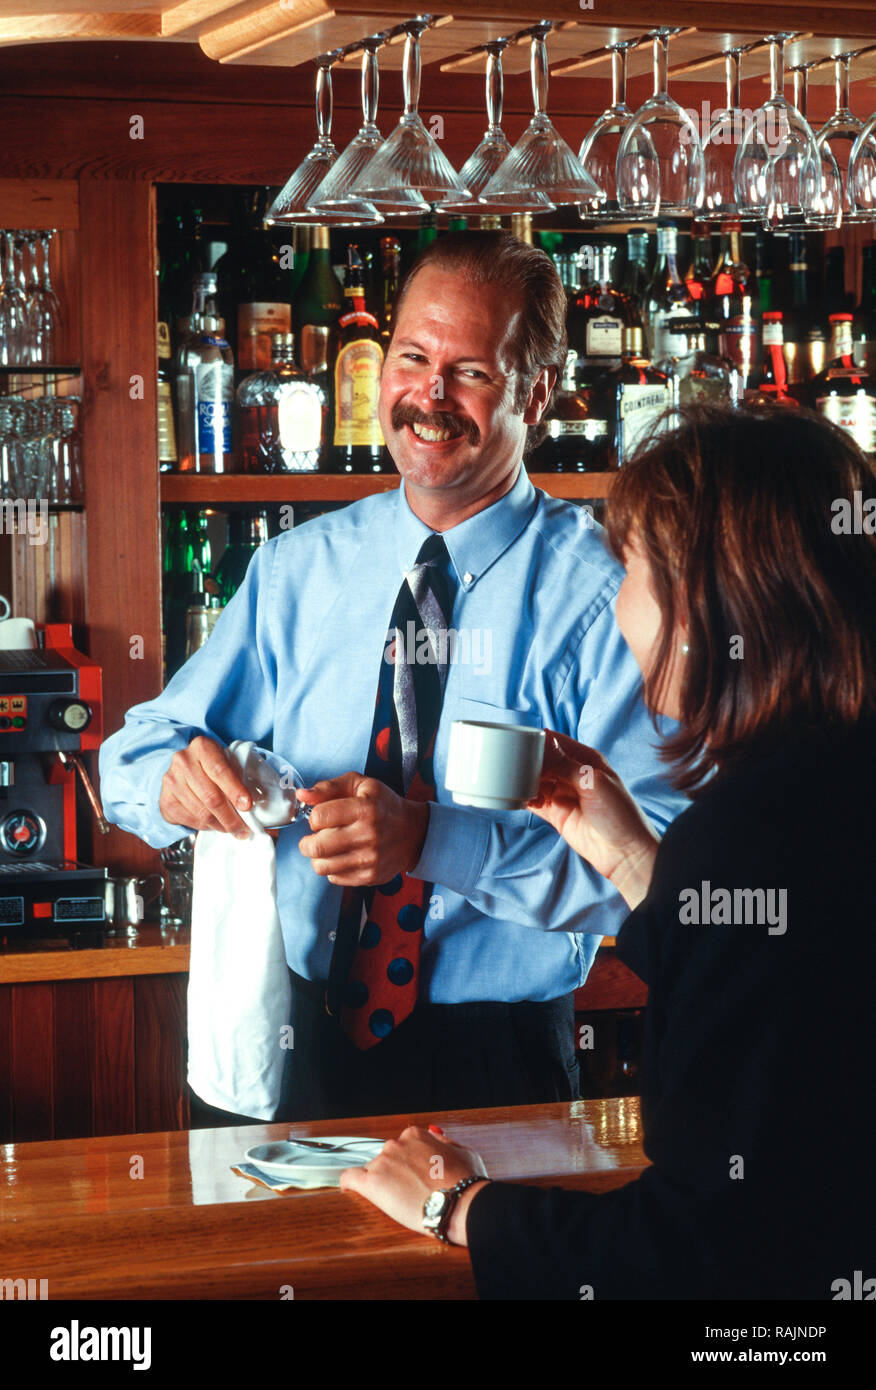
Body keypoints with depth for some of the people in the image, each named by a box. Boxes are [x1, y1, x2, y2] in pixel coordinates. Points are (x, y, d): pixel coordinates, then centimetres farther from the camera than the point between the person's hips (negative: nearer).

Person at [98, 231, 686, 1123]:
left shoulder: (601, 593, -12)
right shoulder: (297, 568, 5)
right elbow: (136, 752, 5)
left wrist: (429, 840, -32)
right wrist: (177, 778, -19)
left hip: (497, 1075, -3)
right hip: (304, 1041, 4)